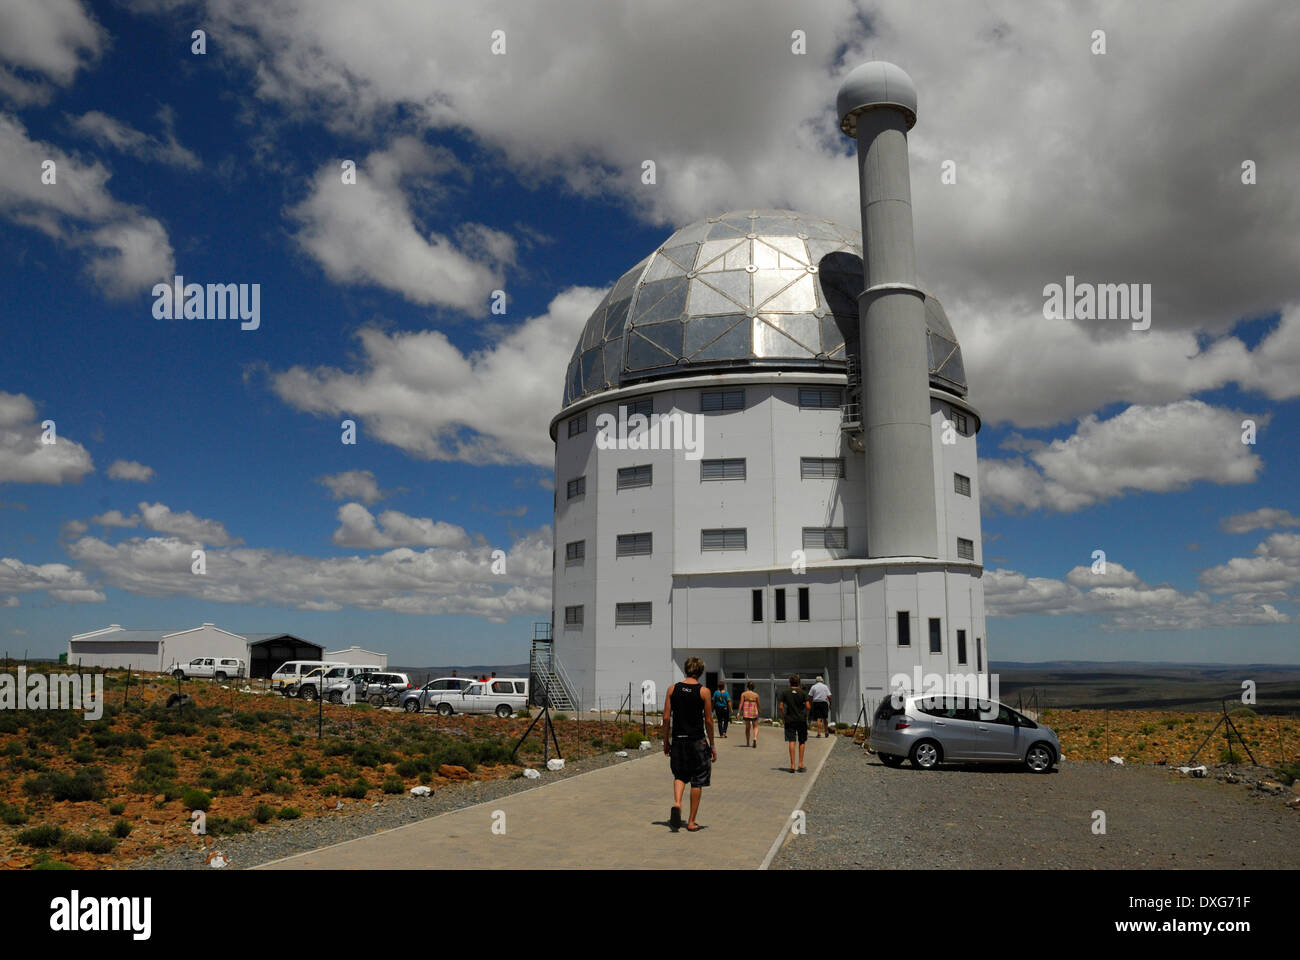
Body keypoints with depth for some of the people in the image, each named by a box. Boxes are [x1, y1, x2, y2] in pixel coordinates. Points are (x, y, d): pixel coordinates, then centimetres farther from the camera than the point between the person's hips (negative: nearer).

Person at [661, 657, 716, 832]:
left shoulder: (673, 689, 2)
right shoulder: (704, 691, -5)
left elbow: (666, 717, 0)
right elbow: (708, 721, -4)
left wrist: (666, 741, 10)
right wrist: (712, 746, 5)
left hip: (678, 740, 3)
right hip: (697, 741, -2)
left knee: (679, 775, 19)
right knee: (697, 781, 9)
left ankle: (677, 803, -8)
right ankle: (691, 822, 13)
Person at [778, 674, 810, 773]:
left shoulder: (785, 693, 1)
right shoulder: (803, 693, -1)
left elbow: (781, 706, -3)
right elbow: (808, 706, -7)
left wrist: (783, 717, 9)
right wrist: (806, 716, 9)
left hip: (789, 720, 0)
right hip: (801, 719, 0)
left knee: (791, 741, -2)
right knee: (802, 742, 11)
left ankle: (792, 765, -6)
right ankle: (800, 764, 10)